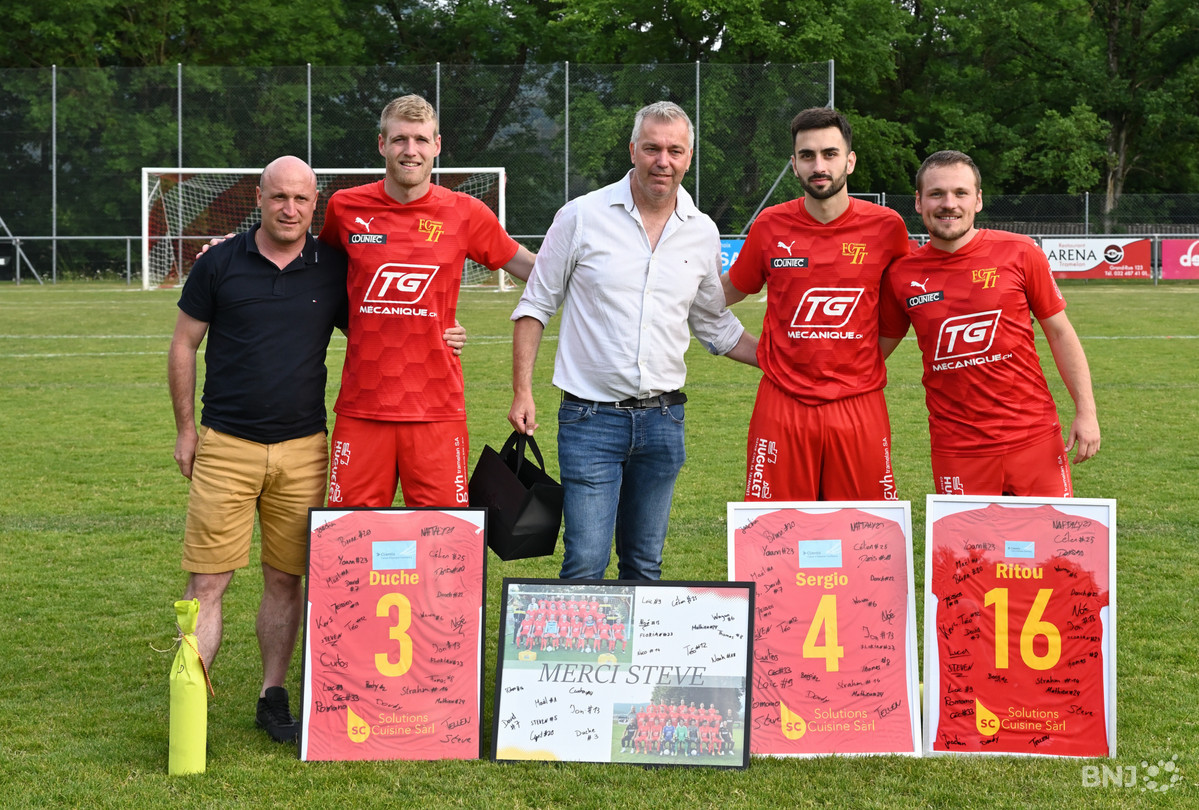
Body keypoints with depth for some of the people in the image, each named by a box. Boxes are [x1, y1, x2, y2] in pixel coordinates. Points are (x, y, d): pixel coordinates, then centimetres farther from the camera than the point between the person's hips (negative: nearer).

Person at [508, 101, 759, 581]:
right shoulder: (582, 217, -3)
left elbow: (715, 325, 20)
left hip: (663, 419, 4)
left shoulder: (702, 233, 7)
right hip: (591, 417, -3)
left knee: (645, 565, 11)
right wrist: (522, 391, -4)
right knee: (585, 564, -9)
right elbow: (535, 306, 3)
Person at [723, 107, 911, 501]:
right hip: (783, 406, 0)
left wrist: (866, 361, 9)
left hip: (859, 406, 0)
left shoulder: (886, 226, 0)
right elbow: (728, 291, 17)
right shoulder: (771, 226, 2)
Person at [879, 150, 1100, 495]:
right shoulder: (902, 275, 1)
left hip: (1034, 437, -1)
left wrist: (1086, 411, 0)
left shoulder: (1019, 253, -2)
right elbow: (880, 345, 15)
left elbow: (1059, 333, 4)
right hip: (957, 449, 1)